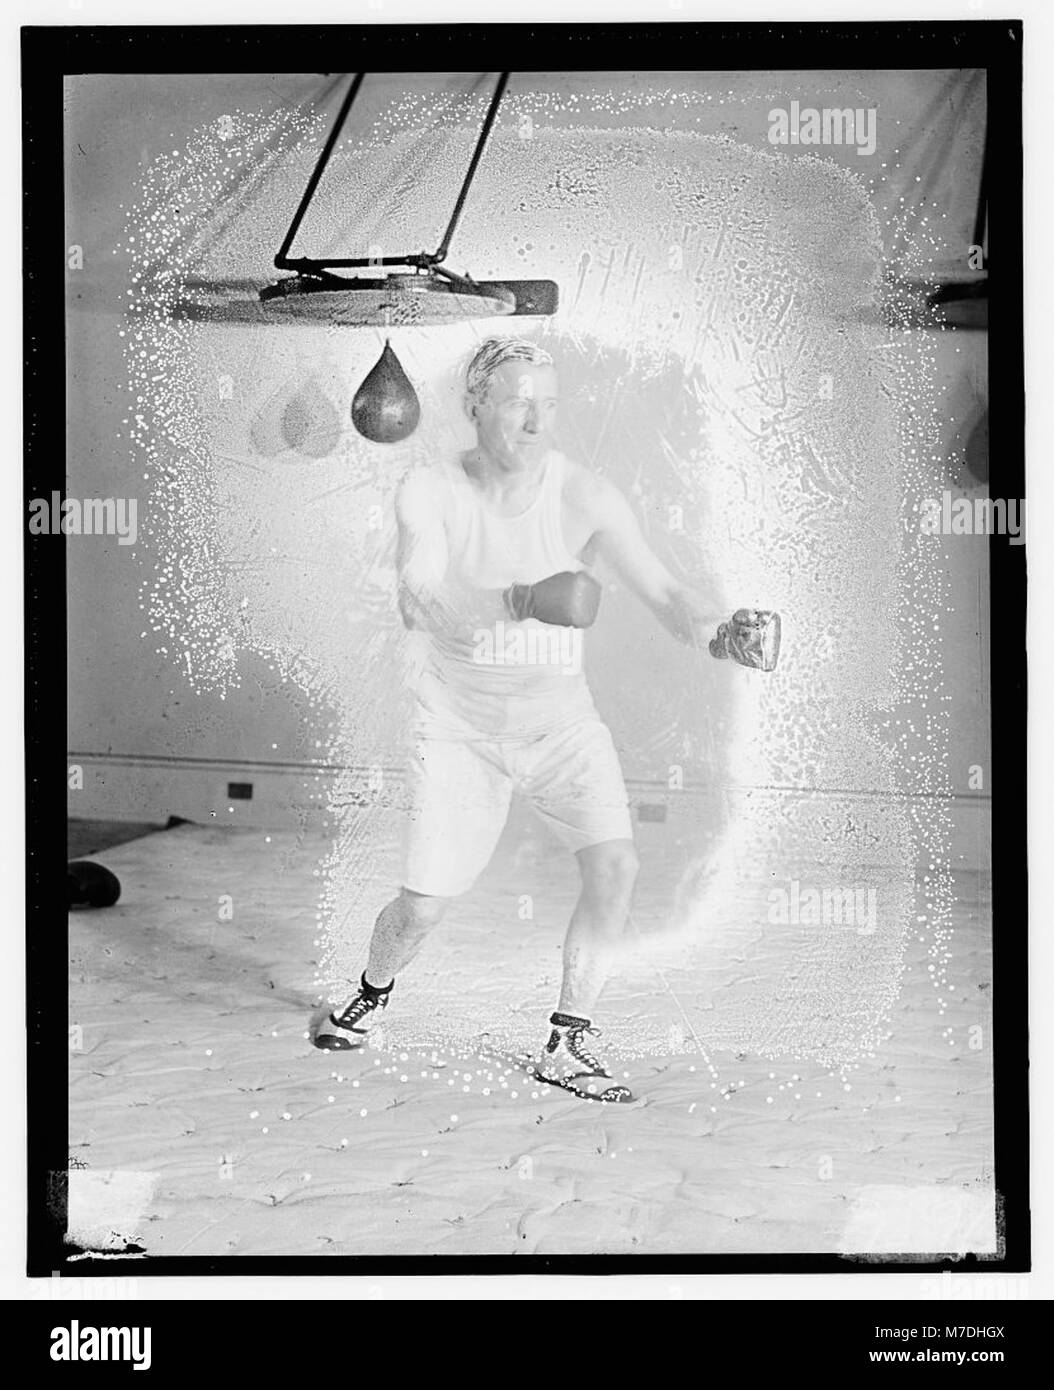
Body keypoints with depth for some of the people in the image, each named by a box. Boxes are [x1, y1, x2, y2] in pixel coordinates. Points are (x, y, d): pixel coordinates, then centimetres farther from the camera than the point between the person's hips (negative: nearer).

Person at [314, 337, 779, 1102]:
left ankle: (568, 1042, 1)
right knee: (422, 907, -1)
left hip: (561, 716, 1)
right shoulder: (430, 492, -14)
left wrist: (719, 632, -45)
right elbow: (422, 605, -29)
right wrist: (521, 600, -47)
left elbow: (663, 591, -23)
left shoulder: (585, 496, -15)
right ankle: (372, 994, 35)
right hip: (461, 723, -1)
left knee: (614, 865, -19)